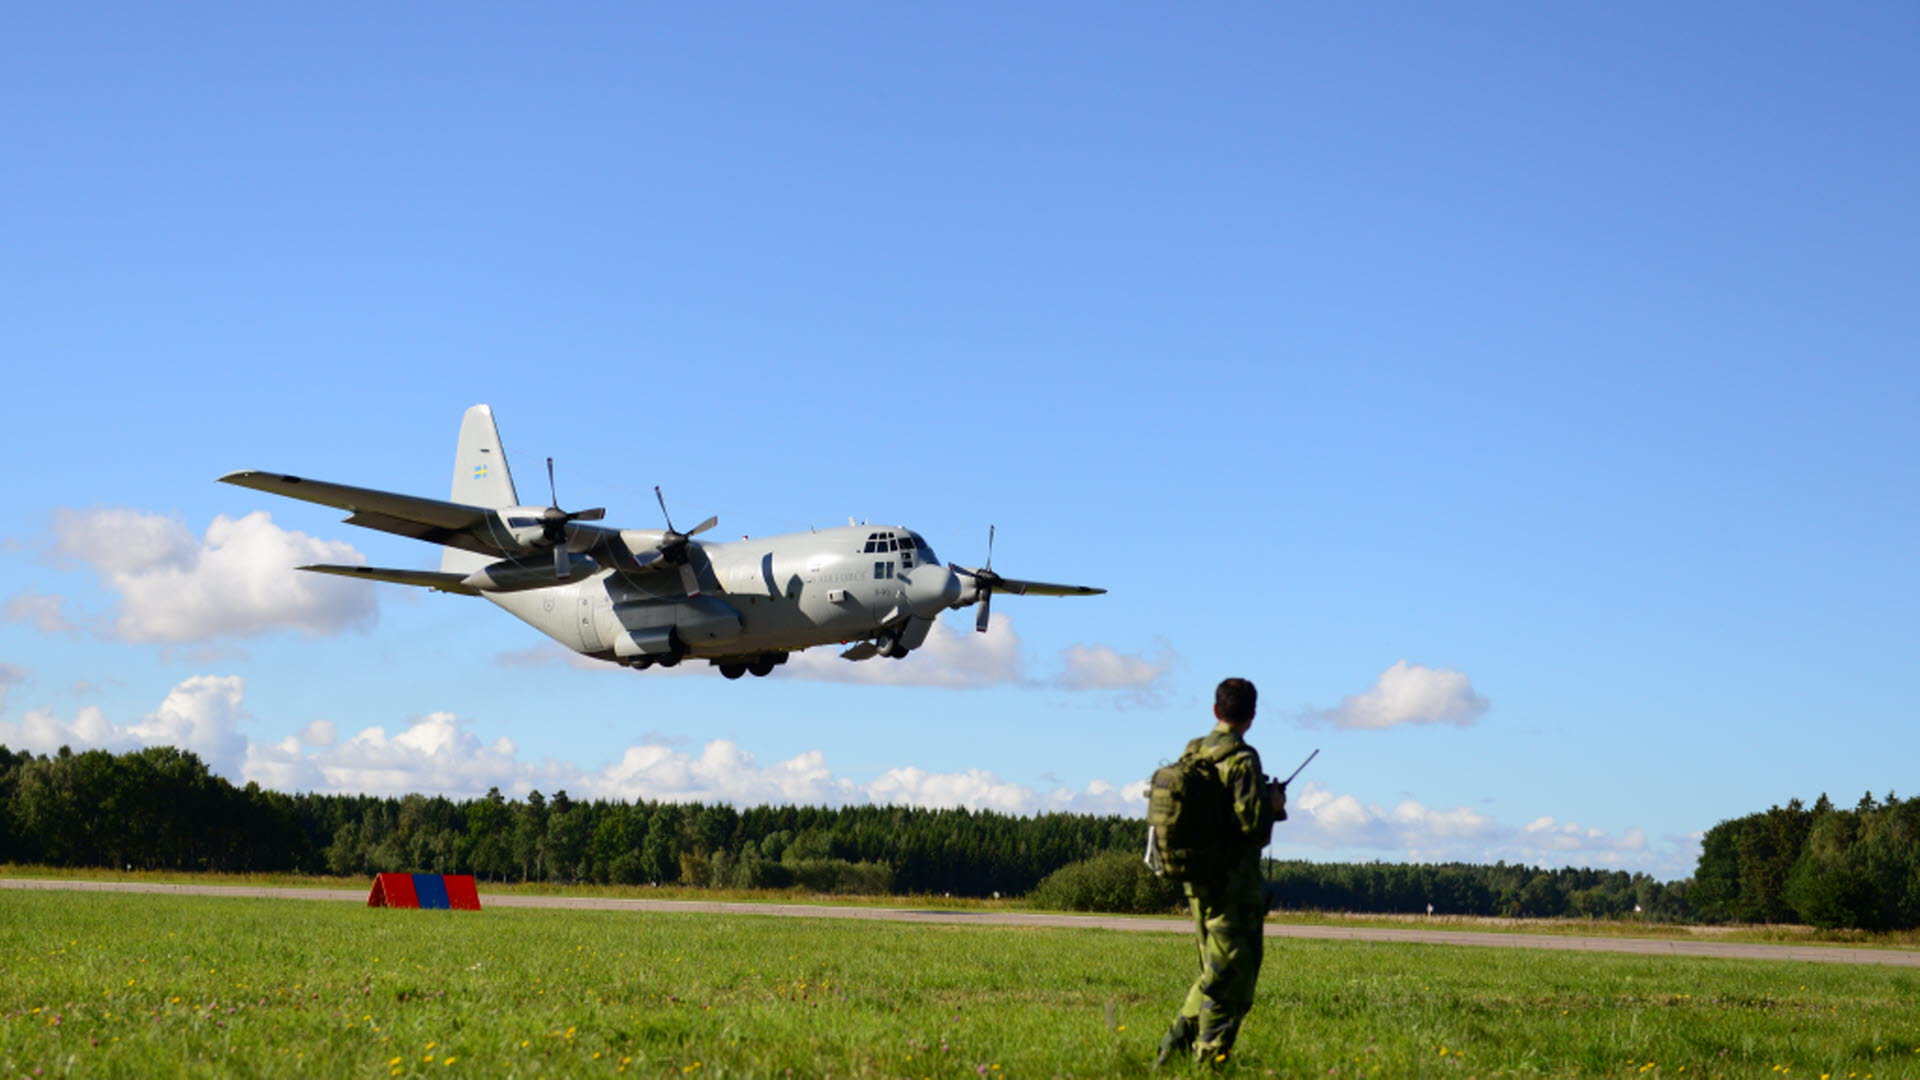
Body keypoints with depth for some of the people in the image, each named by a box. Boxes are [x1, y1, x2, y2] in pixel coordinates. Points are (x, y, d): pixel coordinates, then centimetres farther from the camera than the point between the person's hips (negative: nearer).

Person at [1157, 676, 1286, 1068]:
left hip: (1198, 882, 8)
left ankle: (1179, 1039, 13)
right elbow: (1252, 820, -23)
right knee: (1231, 976, -1)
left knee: (1214, 970, 19)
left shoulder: (1192, 754, 9)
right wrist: (1273, 803, -2)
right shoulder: (1242, 760, -15)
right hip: (1234, 882, -8)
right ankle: (1210, 1057, 1)